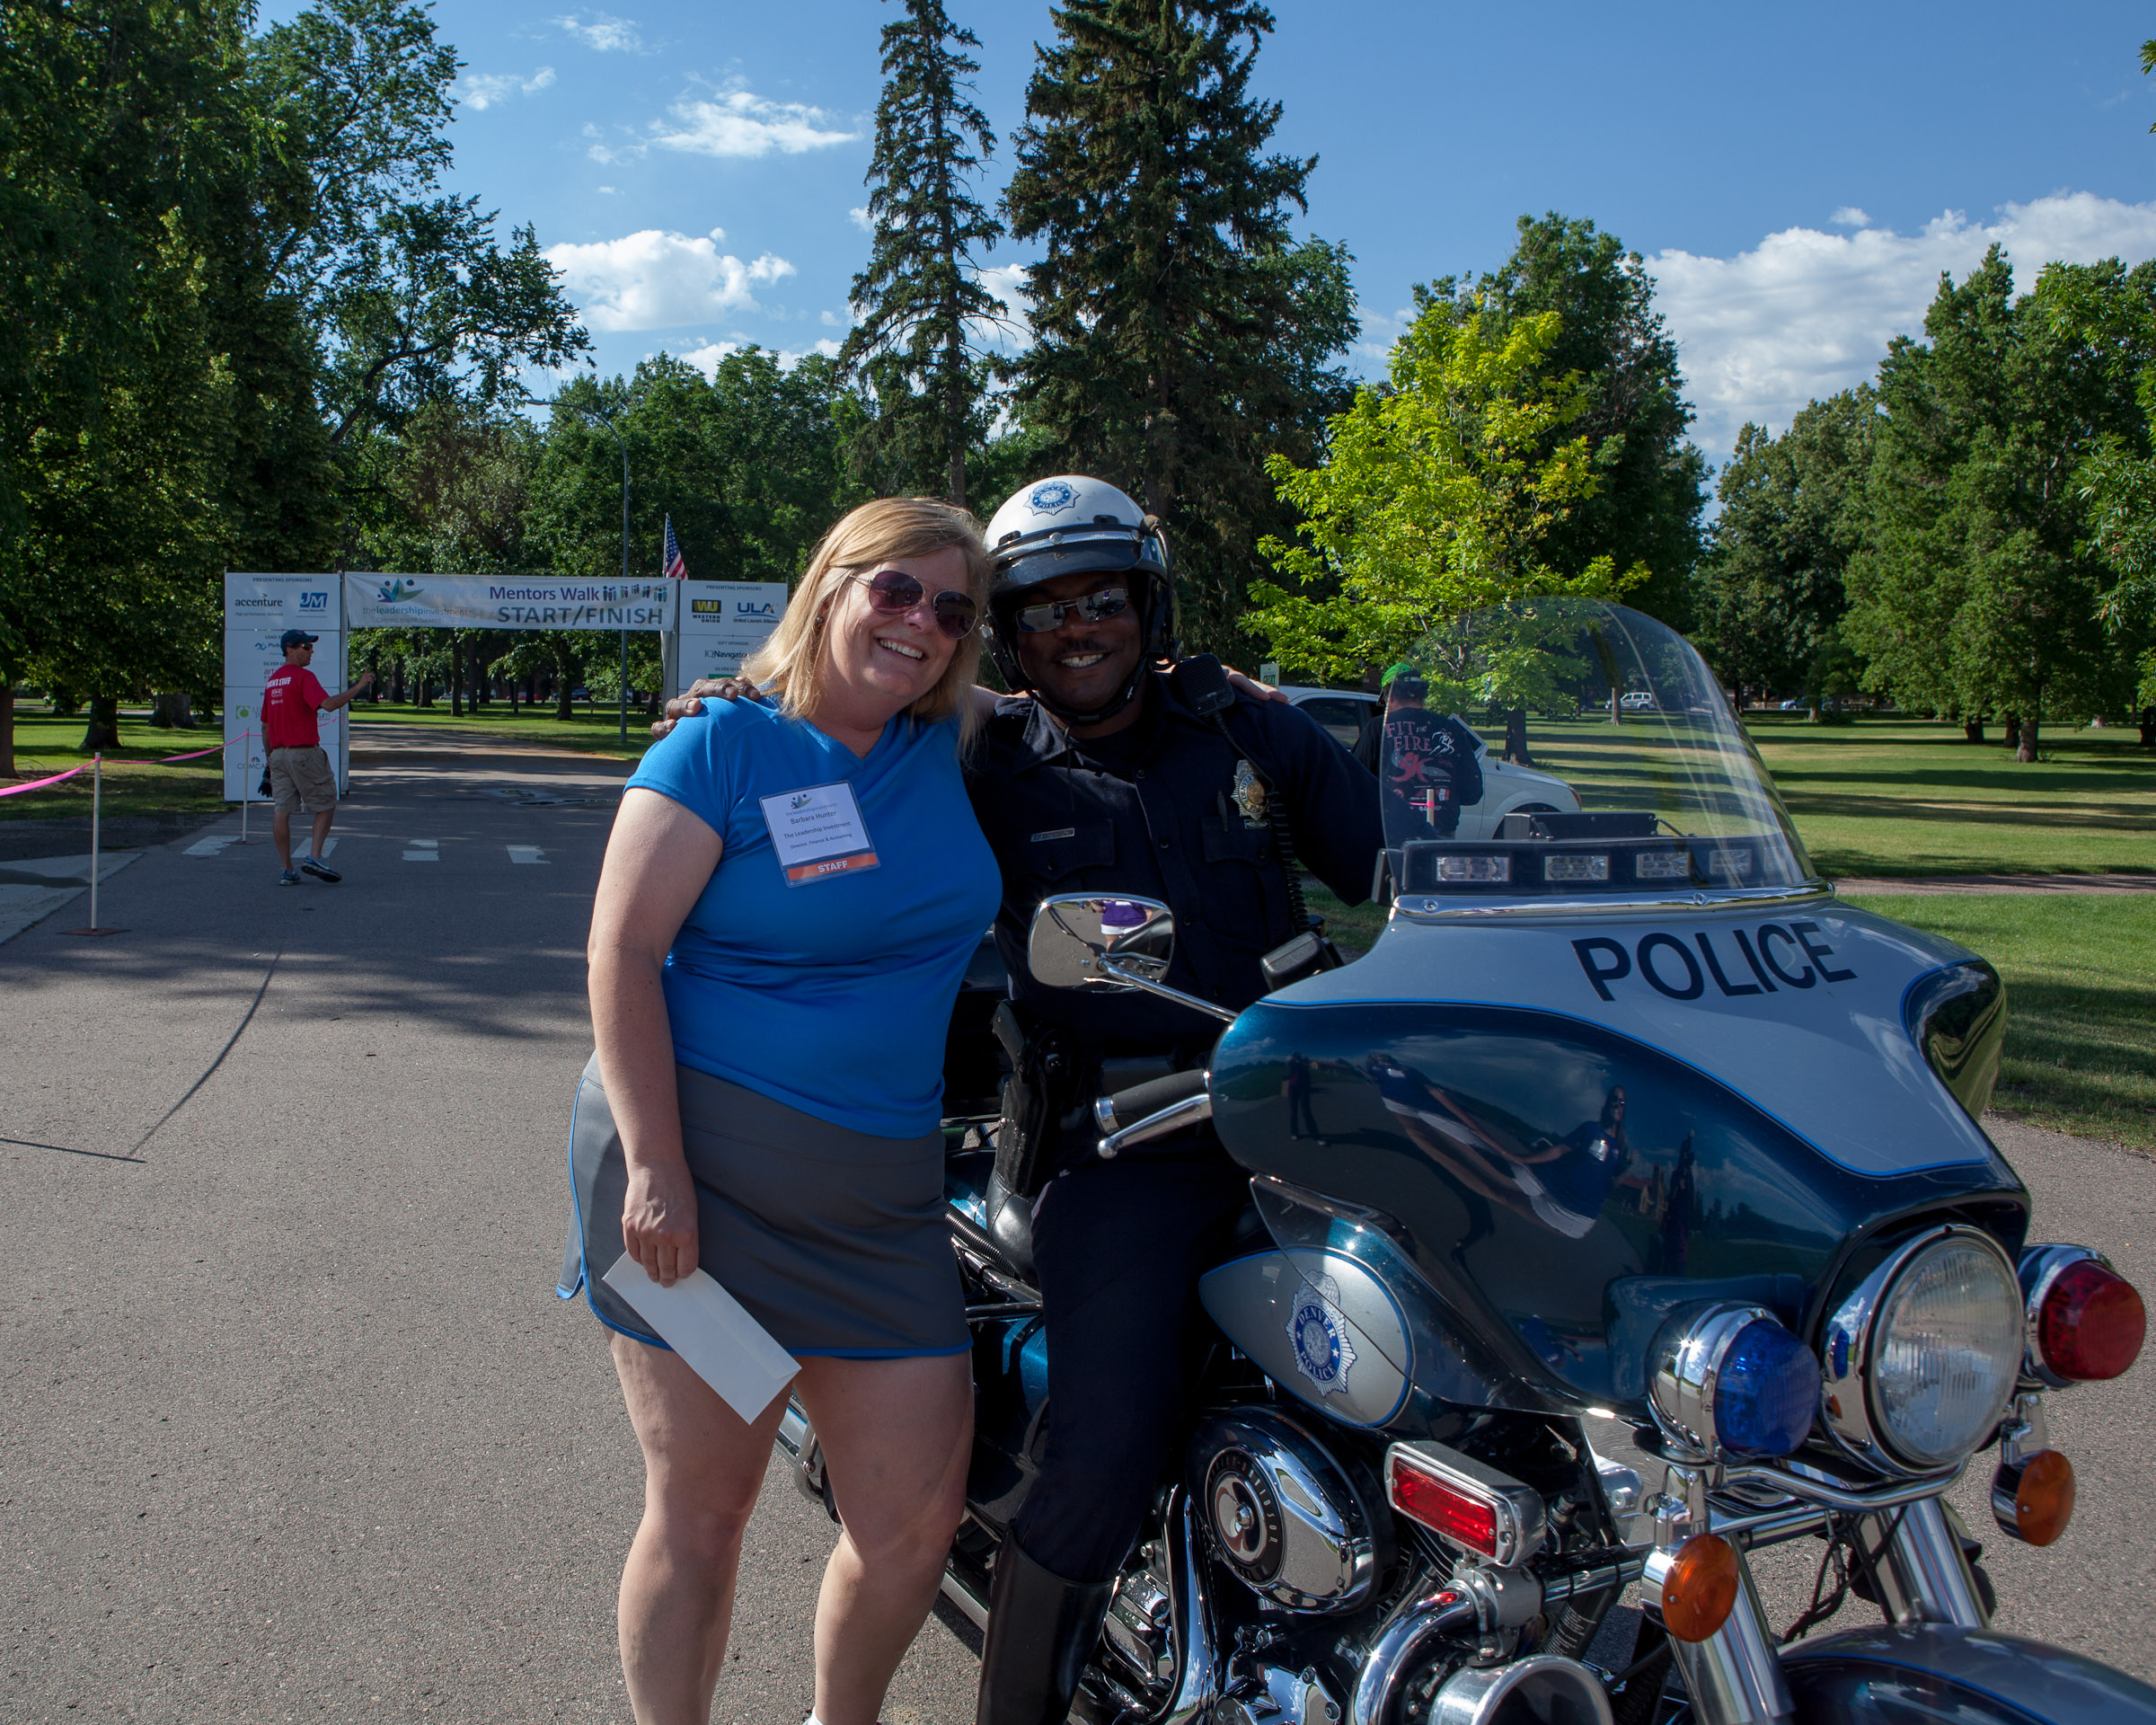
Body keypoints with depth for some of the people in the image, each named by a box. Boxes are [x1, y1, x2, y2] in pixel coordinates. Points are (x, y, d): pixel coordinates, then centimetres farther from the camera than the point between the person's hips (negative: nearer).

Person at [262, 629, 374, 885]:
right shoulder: (304, 677, -10)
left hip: (278, 755, 8)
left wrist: (271, 760, 25)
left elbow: (265, 727, 20)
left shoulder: (272, 681, 17)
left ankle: (287, 871, 6)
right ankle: (314, 857, -8)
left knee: (282, 811, 4)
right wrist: (359, 686, -22)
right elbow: (328, 704, -26)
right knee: (326, 805, 4)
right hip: (304, 752, -8)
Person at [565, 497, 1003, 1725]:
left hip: (883, 1194, 5)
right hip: (704, 1159, -5)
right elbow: (623, 952, -11)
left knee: (918, 1520, 7)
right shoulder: (723, 747, -5)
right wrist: (654, 1168, -18)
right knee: (701, 1512, 5)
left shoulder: (946, 746, 10)